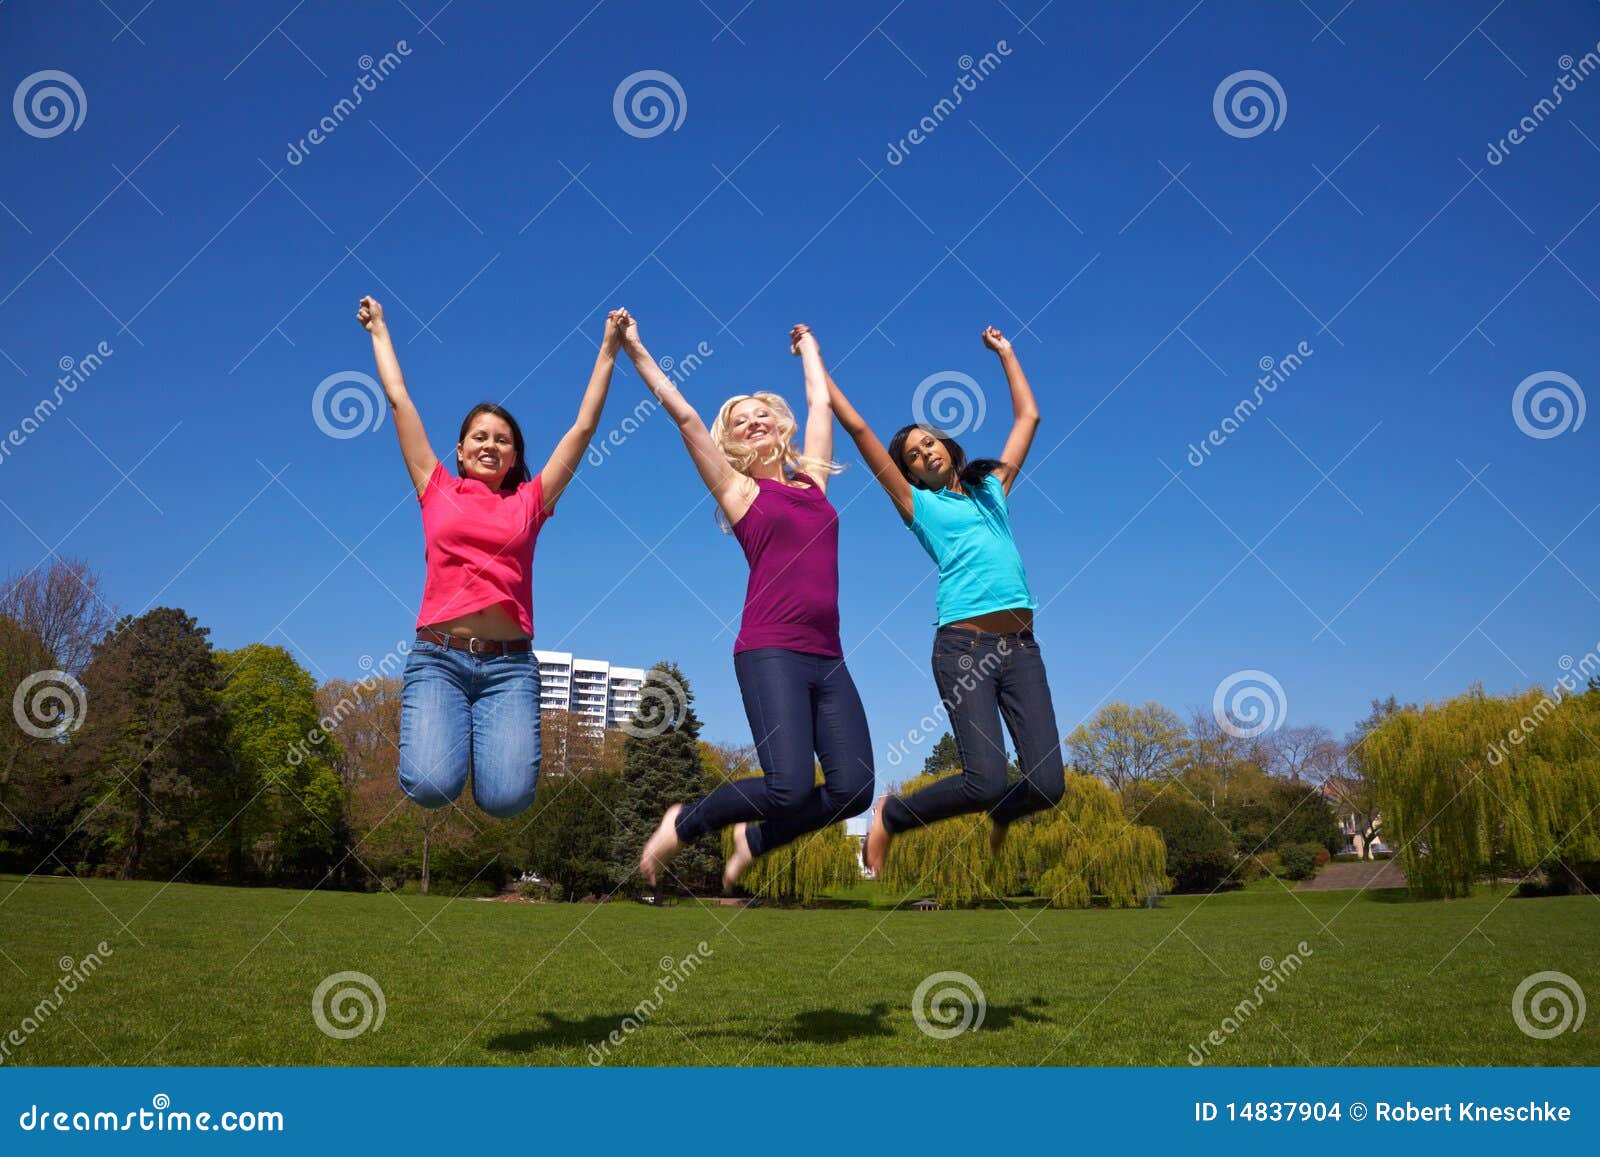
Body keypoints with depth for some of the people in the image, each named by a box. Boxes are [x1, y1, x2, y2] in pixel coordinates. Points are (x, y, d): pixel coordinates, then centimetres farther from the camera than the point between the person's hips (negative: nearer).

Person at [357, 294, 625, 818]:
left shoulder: (529, 501, 14)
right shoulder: (438, 491, 13)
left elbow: (584, 426, 15)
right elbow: (400, 401, 19)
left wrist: (608, 351, 18)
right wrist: (379, 331, 27)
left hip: (509, 664, 0)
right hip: (438, 657, 0)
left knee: (506, 798, -19)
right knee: (431, 785, -22)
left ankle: (490, 735, 16)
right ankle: (440, 732, 13)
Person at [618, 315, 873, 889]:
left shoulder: (812, 480, 19)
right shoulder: (739, 490, 8)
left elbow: (820, 401, 29)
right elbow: (683, 415, 7)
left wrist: (808, 348, 43)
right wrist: (636, 351, 11)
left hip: (828, 659, 5)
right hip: (770, 653, -5)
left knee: (853, 789, -7)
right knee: (790, 786, -19)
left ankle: (753, 840, 19)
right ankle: (683, 823, 9)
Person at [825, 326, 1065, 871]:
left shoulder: (992, 489, 23)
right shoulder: (919, 505, 12)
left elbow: (1028, 417, 32)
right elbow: (857, 427, 10)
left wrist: (1005, 353, 37)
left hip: (1020, 646, 4)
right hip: (963, 647, -4)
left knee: (1048, 784, -7)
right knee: (988, 780, -15)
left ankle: (1000, 815, 29)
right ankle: (890, 816, 12)